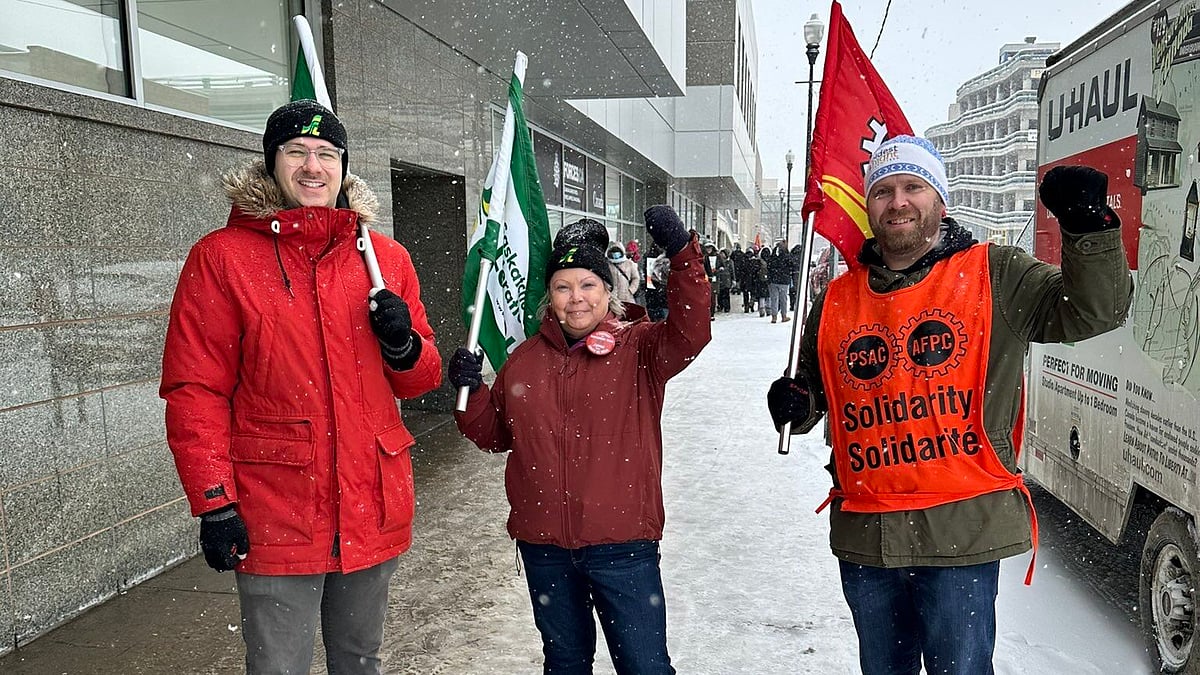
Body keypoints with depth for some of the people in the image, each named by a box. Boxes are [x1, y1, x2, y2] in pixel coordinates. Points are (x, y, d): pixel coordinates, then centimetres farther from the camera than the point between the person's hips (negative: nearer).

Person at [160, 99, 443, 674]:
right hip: (276, 515, -3)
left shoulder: (386, 257, 6)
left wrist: (404, 346, -10)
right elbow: (195, 391, -7)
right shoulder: (222, 257, -4)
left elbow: (421, 380, 12)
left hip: (375, 512, 4)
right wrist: (213, 503, -12)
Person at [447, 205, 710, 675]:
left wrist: (682, 254, -36)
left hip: (622, 543, -4)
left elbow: (690, 333, -26)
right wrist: (472, 392, -7)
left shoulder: (639, 349, -6)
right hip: (544, 547, 4)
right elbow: (495, 435, 12)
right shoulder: (525, 359, 4)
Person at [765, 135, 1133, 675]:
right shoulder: (837, 299, 8)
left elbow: (1094, 310, -9)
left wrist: (1087, 225, -23)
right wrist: (796, 405, -3)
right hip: (863, 533, 4)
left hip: (962, 529, -4)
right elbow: (814, 387, 19)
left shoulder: (995, 276, -1)